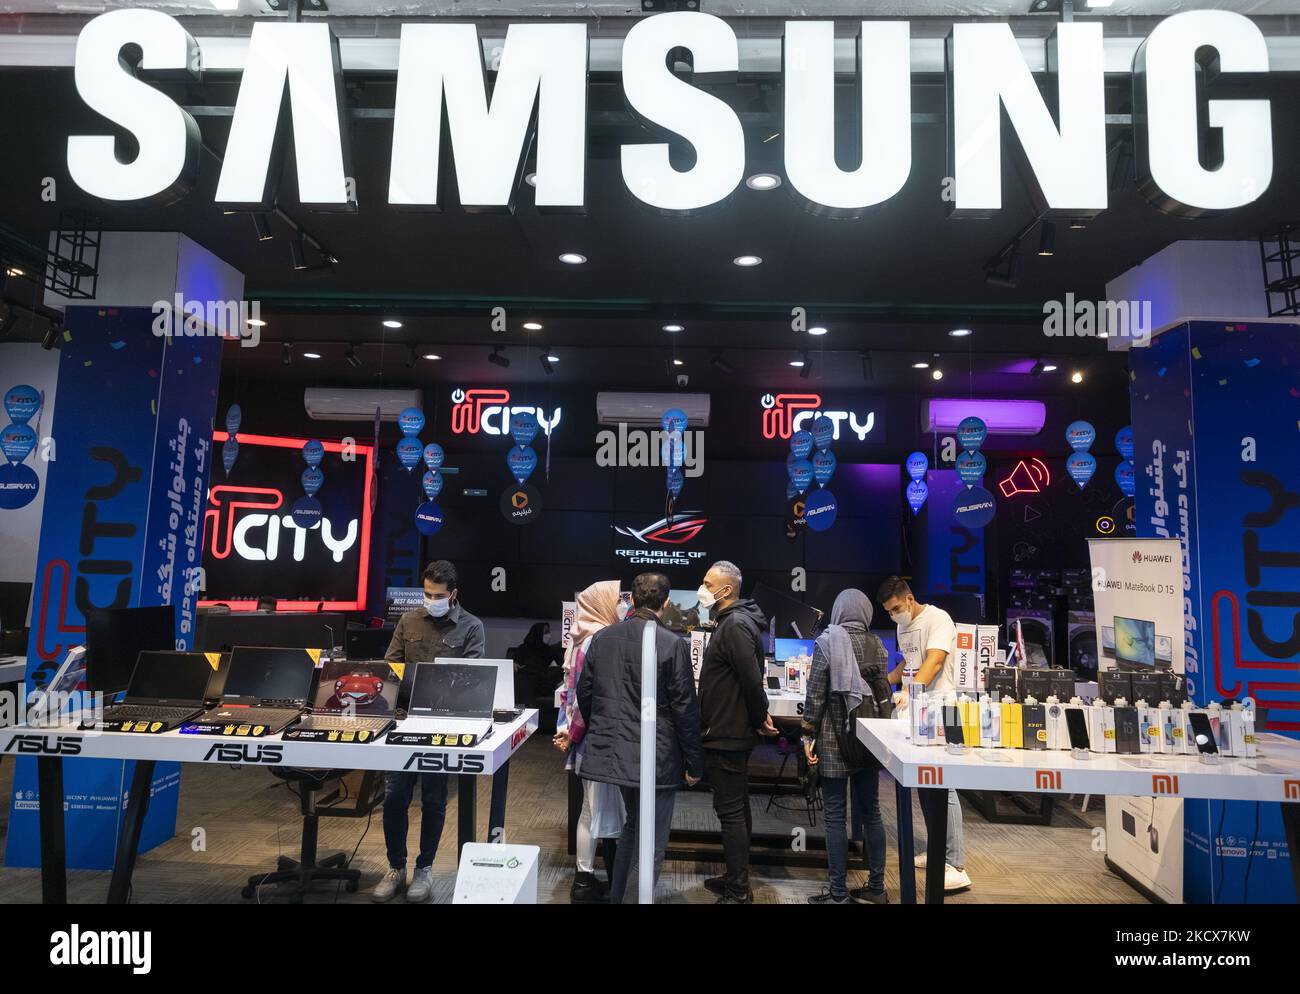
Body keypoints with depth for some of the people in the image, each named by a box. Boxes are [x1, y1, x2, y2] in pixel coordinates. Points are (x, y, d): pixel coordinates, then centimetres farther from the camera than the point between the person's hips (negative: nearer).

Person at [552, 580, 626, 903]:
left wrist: (569, 732, 11)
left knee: (596, 808, 17)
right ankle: (584, 883, 14)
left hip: (591, 736, 9)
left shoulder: (588, 638, 10)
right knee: (596, 808, 2)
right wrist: (572, 735, -11)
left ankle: (587, 876, 28)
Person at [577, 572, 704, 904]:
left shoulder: (602, 639, 1)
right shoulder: (673, 644, -14)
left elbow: (584, 695, 8)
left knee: (632, 825, 26)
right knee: (652, 843, 7)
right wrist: (694, 764, -3)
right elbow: (685, 710, -12)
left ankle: (616, 896, 37)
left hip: (611, 751, 6)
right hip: (657, 760, -6)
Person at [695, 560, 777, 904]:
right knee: (737, 809, 18)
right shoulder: (733, 621, 13)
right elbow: (752, 678, 18)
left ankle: (738, 892, 7)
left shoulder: (735, 625, -20)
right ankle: (736, 878, 31)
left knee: (730, 812, -2)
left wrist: (759, 718, -10)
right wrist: (759, 716, 15)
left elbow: (752, 680, -24)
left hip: (727, 735, -11)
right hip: (733, 733, 11)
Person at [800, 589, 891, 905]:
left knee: (835, 817, 2)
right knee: (870, 812, 14)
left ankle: (838, 894, 7)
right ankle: (876, 888, 22)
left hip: (835, 738, -4)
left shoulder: (827, 642, -8)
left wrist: (809, 735, -4)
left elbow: (815, 694, -10)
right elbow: (884, 692, 7)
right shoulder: (876, 645, 3)